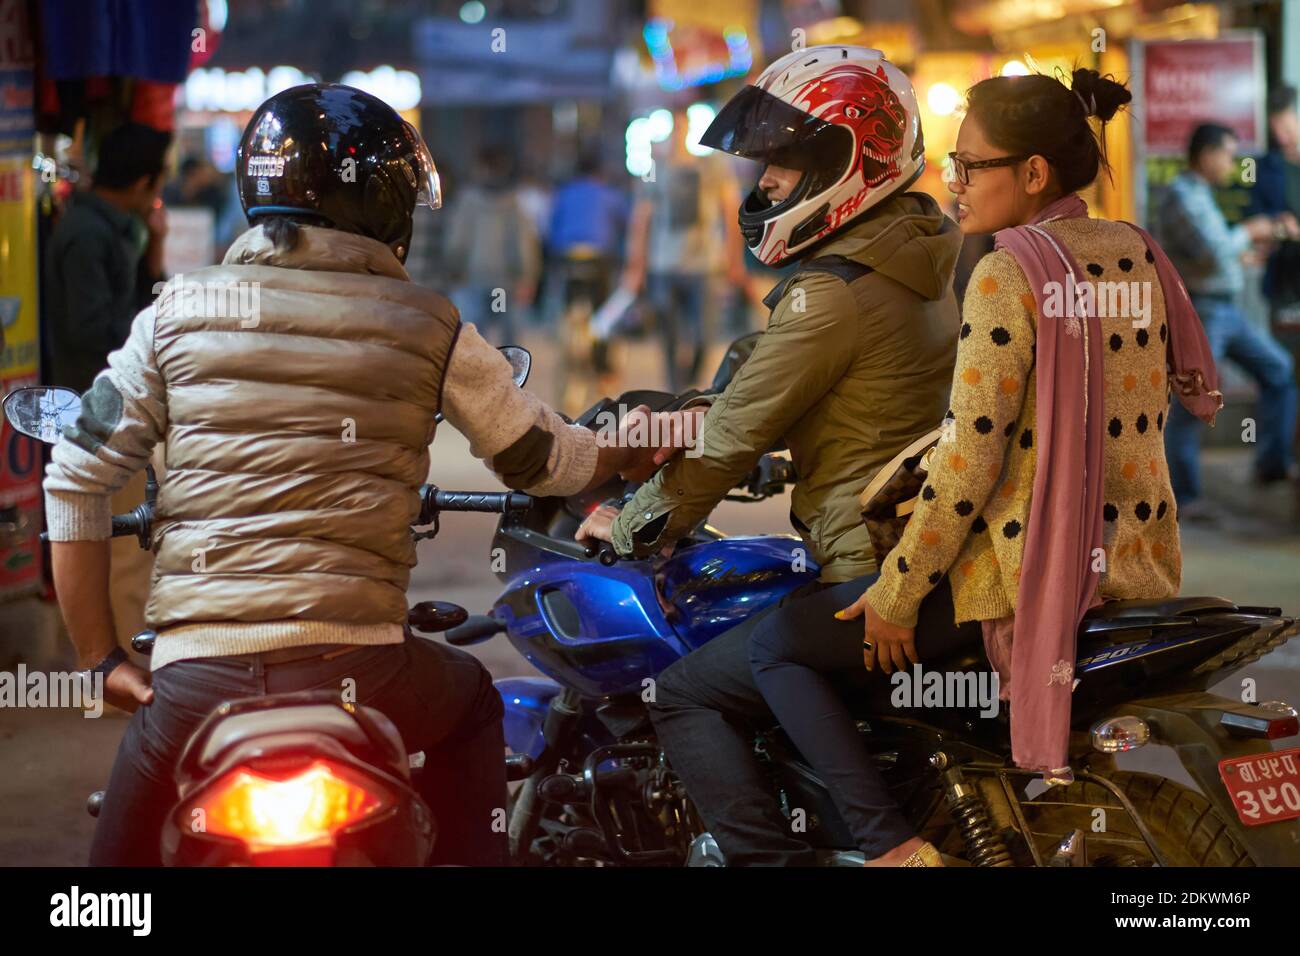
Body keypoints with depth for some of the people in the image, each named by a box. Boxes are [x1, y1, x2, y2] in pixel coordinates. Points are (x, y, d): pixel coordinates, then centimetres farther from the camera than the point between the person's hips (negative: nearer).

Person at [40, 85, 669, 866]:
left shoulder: (178, 312, 8)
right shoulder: (426, 326, 5)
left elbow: (77, 478, 5)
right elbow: (539, 458, 16)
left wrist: (100, 656, 11)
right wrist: (631, 450, 37)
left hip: (195, 667, 0)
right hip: (351, 665, 0)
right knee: (470, 704, 32)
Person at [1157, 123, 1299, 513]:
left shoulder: (1199, 196, 14)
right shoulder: (1181, 199, -18)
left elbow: (1223, 245, 24)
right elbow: (1214, 255, -25)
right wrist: (1248, 233, -7)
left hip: (1224, 310, 10)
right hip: (1199, 311, -10)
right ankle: (1182, 496, 2)